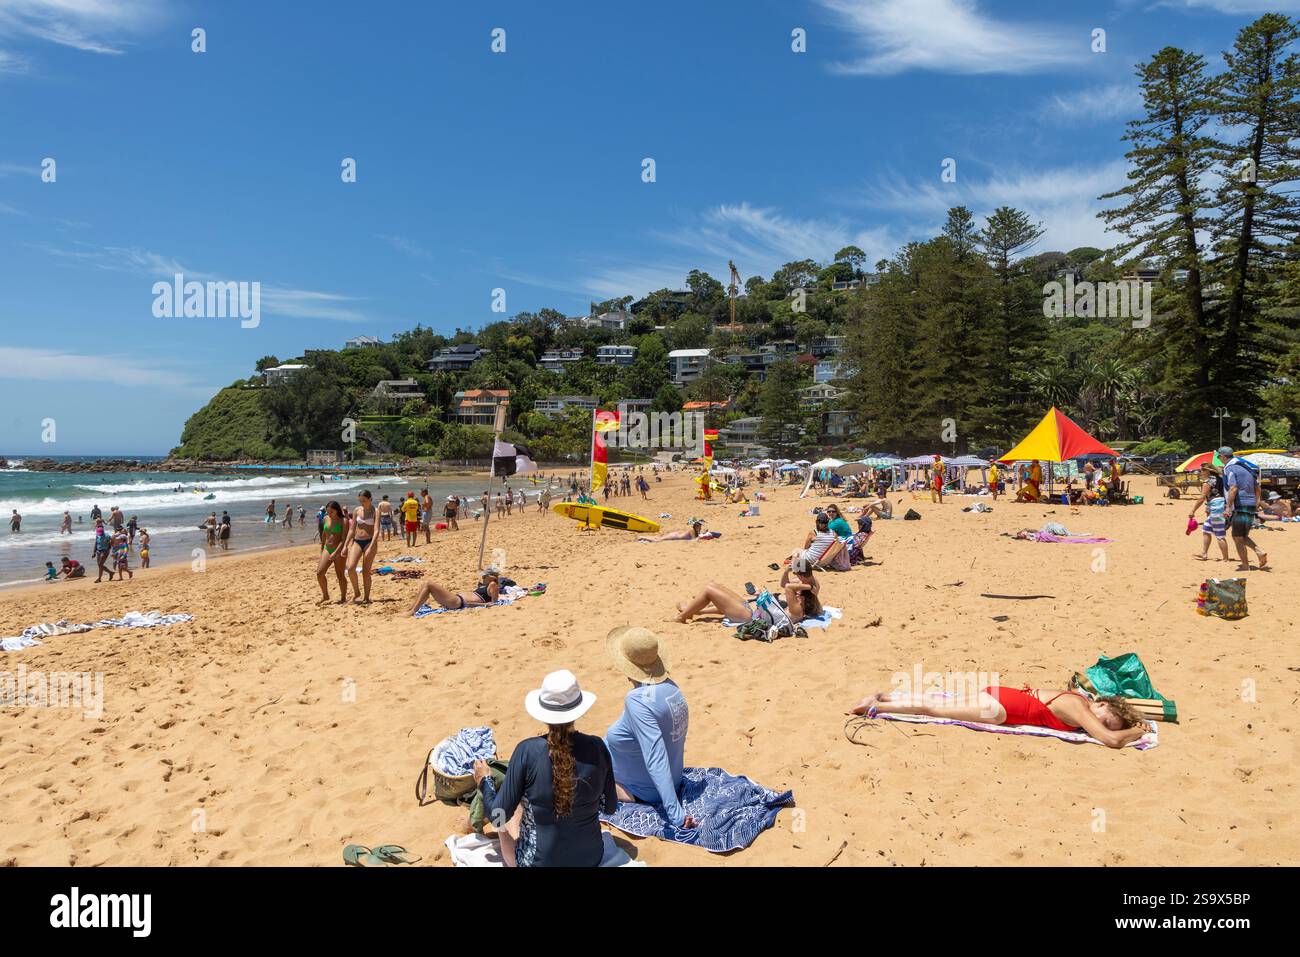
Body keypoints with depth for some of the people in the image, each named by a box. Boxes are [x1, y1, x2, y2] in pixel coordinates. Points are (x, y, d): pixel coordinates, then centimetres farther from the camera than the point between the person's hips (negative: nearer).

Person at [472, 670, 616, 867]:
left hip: (538, 860, -3)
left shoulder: (527, 751, -21)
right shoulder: (597, 747, -14)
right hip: (591, 858, 3)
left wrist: (484, 781, 5)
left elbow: (499, 816, -13)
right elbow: (610, 807, -1)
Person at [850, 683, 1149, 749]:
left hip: (1006, 697, 8)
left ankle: (887, 696, 22)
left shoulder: (1083, 699, 5)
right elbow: (1112, 740, -30)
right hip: (1001, 707, -8)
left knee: (936, 704, 15)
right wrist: (1134, 733, -12)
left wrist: (1132, 723, 16)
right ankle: (876, 706, 3)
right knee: (934, 709, -3)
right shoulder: (1078, 709, -19)